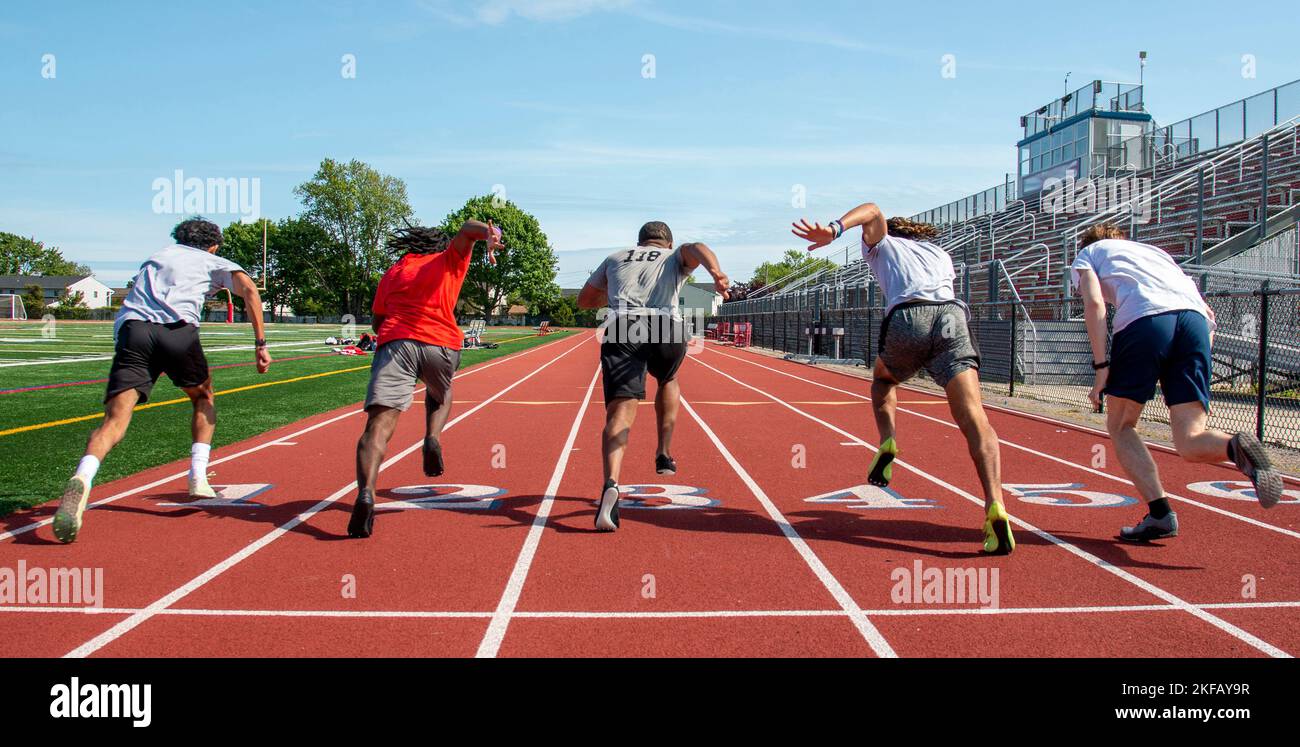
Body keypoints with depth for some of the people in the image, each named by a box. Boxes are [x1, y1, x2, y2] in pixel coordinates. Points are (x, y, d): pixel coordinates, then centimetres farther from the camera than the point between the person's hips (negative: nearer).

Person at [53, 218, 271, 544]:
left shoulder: (154, 258, 37)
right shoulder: (214, 262, 25)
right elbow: (248, 288, 7)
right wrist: (260, 343, 4)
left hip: (130, 329, 2)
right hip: (178, 329, -2)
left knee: (116, 417, -11)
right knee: (203, 399, 23)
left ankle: (82, 478, -38)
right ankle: (198, 478, 13)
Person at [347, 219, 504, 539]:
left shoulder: (392, 273, 26)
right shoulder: (449, 260, 21)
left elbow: (377, 323, 25)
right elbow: (468, 228, 3)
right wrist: (490, 234, -18)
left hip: (394, 342, 0)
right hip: (442, 345, 0)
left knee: (378, 426, -12)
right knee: (440, 394, 33)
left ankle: (365, 493, -35)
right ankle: (433, 437, 4)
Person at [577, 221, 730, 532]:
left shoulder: (615, 258, 34)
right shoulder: (676, 256, 28)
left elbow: (584, 300, 39)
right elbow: (696, 249, 3)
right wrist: (717, 272, -18)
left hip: (620, 328, 0)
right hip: (667, 328, 0)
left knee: (621, 410, -10)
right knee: (668, 381, 33)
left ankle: (611, 484, -33)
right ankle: (664, 454, 28)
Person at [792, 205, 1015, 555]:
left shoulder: (883, 244, 29)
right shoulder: (942, 254, 39)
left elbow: (873, 211, 9)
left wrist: (834, 229, -7)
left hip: (905, 319, -1)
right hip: (951, 314, 2)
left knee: (883, 379, 32)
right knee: (974, 421, -10)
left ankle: (887, 443, 8)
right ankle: (995, 506, -28)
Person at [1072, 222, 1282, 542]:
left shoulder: (1087, 254, 26)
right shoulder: (1154, 250, 40)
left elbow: (1094, 303, 3)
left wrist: (1101, 366, -1)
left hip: (1145, 318, -4)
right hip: (1195, 318, 4)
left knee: (1119, 426, 14)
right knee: (1190, 443, 2)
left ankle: (1160, 514, 0)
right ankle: (1237, 447, -31)